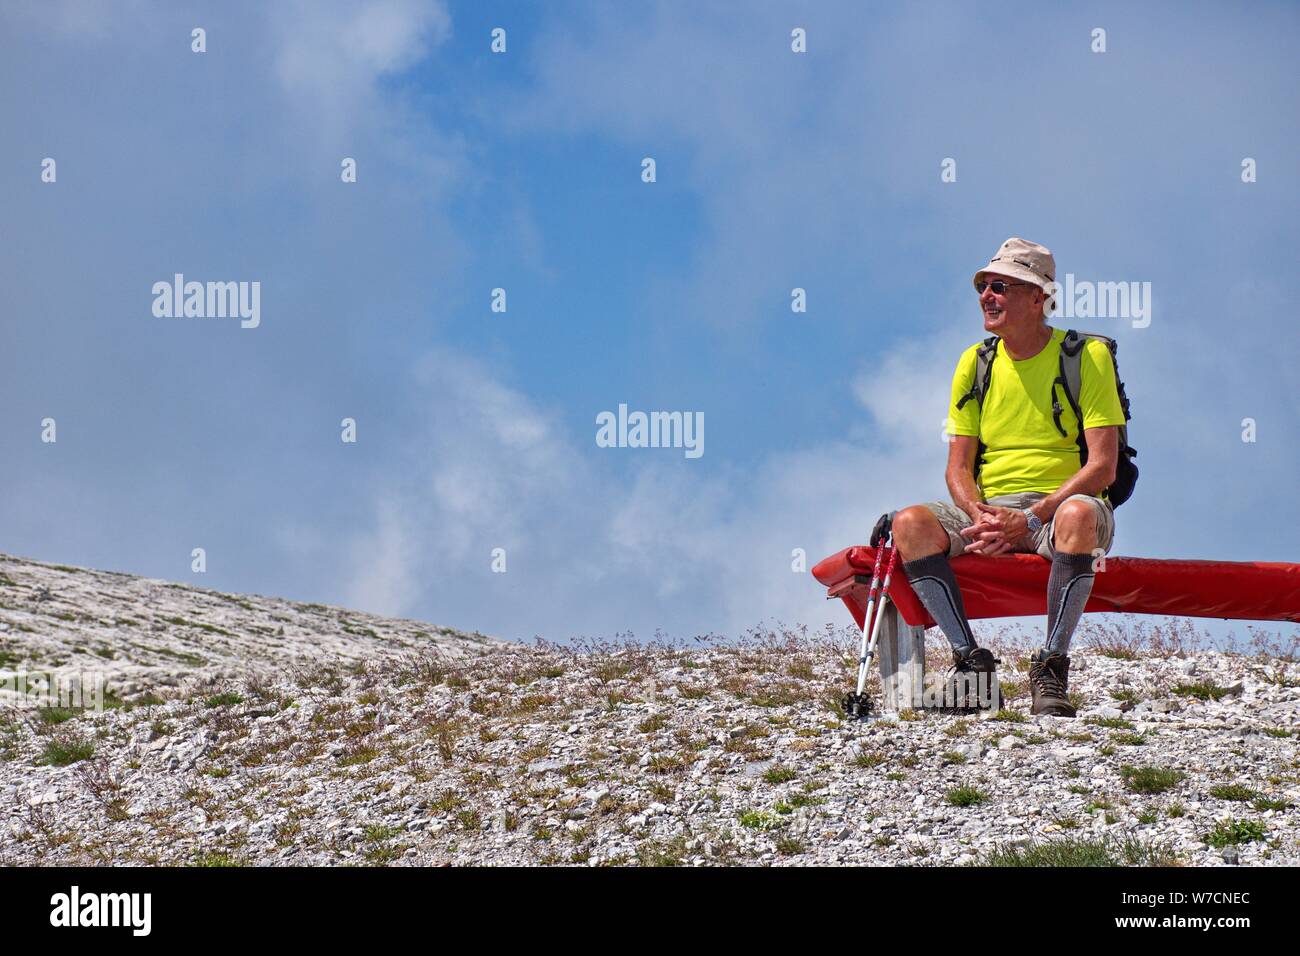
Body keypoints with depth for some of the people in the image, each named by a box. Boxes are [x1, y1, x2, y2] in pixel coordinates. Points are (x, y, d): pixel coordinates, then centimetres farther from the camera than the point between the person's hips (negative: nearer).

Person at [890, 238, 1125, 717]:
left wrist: (1032, 519, -20)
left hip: (1060, 502, -4)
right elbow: (958, 466, 9)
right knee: (910, 524, -26)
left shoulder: (1087, 355, -2)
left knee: (1080, 515, -40)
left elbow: (1103, 465, -9)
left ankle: (1052, 667, -30)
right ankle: (970, 660, -23)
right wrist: (978, 513, -15)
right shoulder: (975, 363, 11)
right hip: (988, 510, 4)